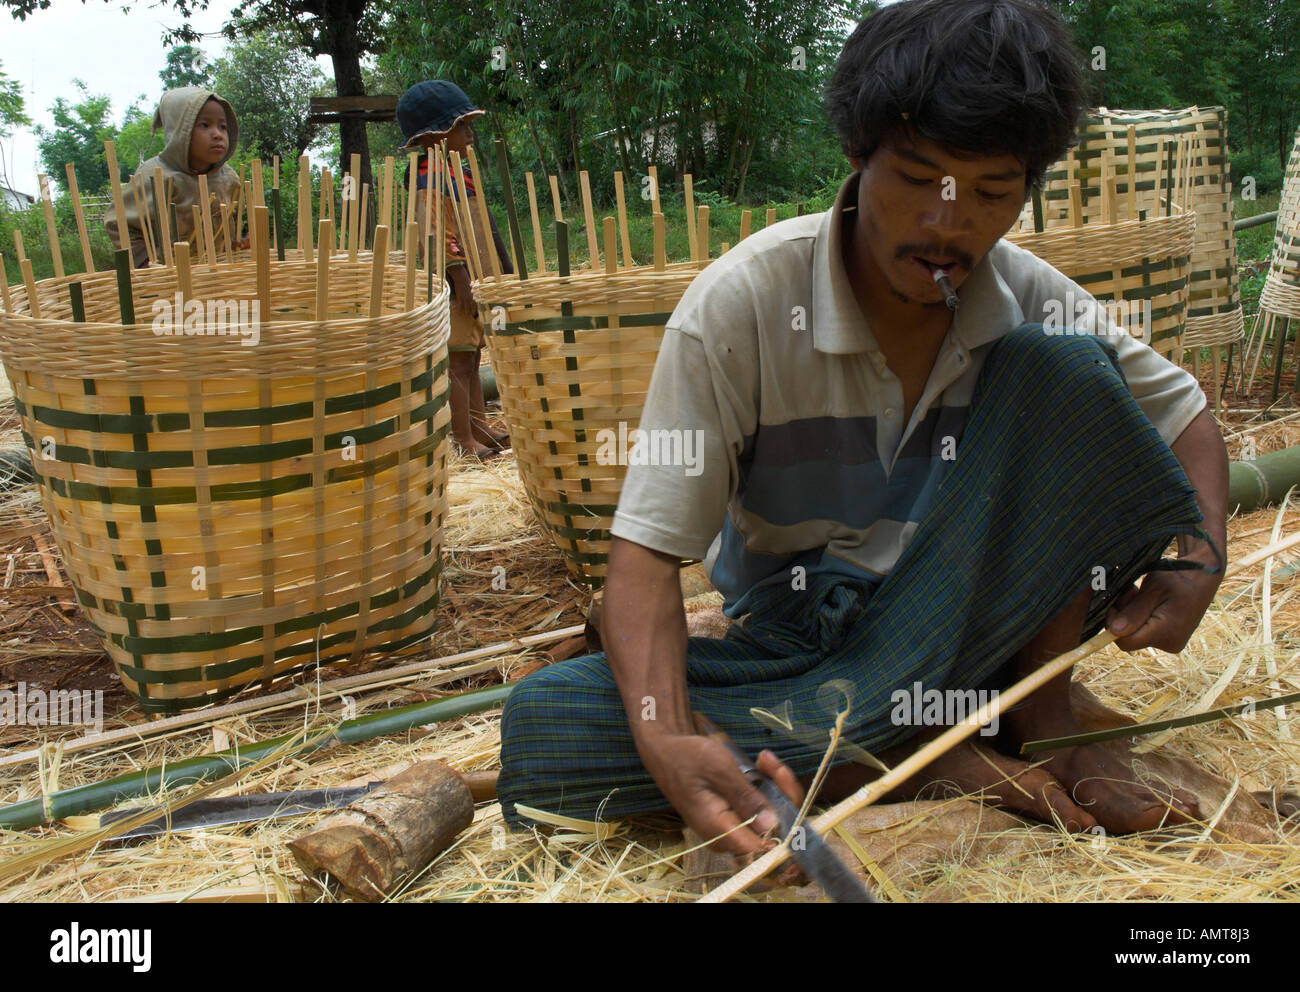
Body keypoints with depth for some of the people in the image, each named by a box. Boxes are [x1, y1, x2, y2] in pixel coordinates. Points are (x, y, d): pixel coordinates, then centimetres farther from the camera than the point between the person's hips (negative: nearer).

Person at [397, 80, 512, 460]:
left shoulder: (458, 173, 17)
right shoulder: (431, 181, -14)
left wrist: (497, 273, 24)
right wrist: (460, 279, -26)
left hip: (476, 281, 10)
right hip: (456, 286, -10)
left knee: (472, 359, 15)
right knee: (457, 361, -6)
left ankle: (480, 430, 23)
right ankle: (464, 440, -3)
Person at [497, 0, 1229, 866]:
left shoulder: (1031, 303, -9)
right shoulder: (742, 305, -20)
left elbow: (1186, 415, 7)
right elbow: (647, 554, -22)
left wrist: (1200, 563, -15)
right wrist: (665, 738, -41)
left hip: (969, 624, 2)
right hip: (794, 647, -1)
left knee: (1065, 368, -19)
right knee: (539, 721, -28)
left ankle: (1040, 709, -14)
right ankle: (933, 752, -23)